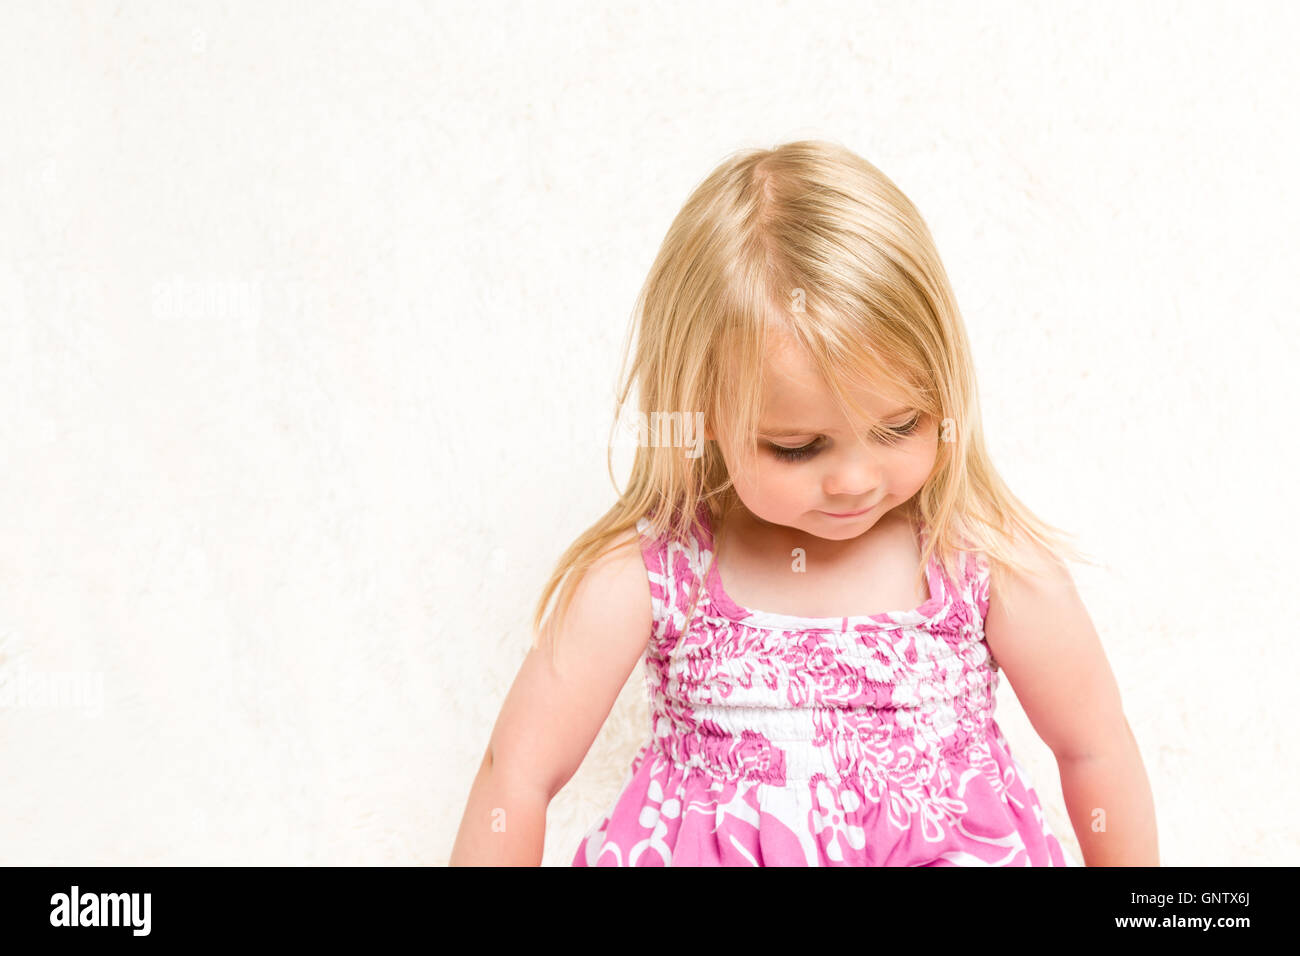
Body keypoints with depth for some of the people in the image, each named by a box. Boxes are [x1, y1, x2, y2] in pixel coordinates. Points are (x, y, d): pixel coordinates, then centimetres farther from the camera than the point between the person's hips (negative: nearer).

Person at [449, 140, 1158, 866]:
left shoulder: (995, 566, -8)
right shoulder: (642, 576, -12)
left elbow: (1096, 751, 4)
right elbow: (518, 775, -8)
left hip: (952, 845, 1)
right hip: (706, 848, 0)